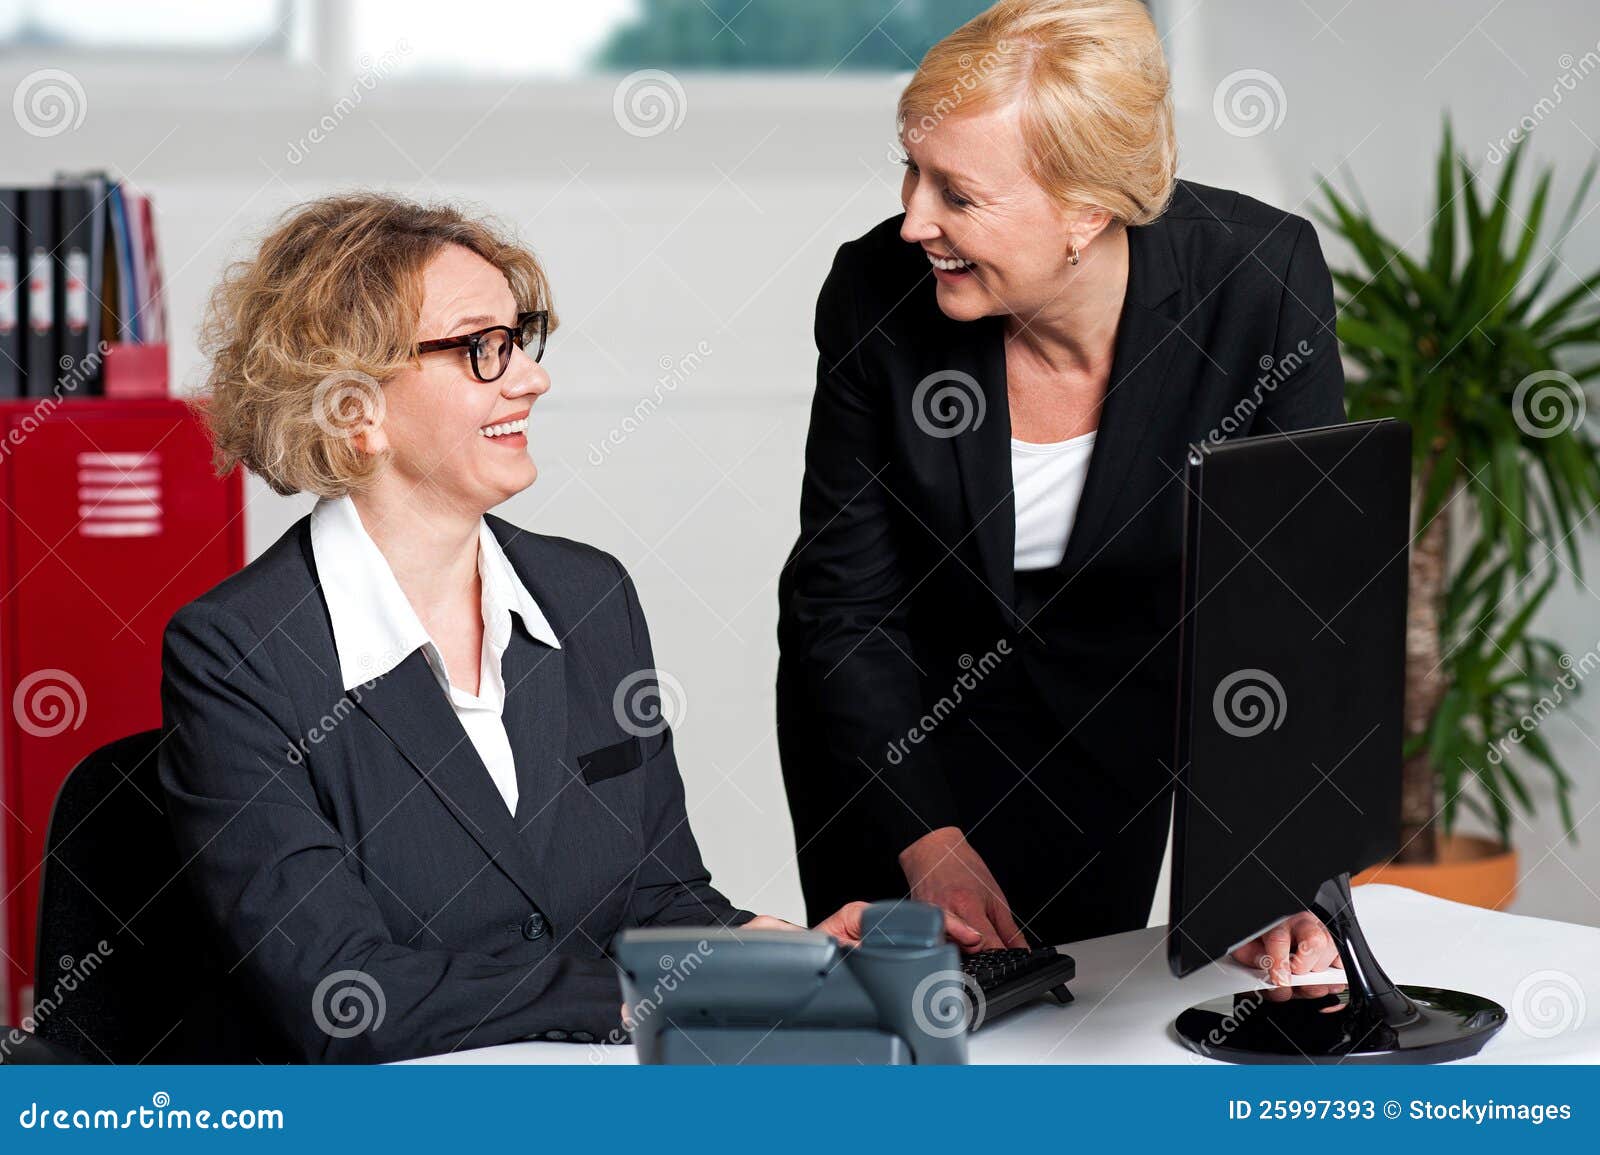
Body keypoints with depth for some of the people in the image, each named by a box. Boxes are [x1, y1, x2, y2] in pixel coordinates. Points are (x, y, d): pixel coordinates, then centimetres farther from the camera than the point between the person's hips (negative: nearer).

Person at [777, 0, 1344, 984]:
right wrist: (930, 845, -19)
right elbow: (843, 603, -14)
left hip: (1112, 734, 0)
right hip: (897, 727, 0)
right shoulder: (875, 294, -24)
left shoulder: (1261, 277, -25)